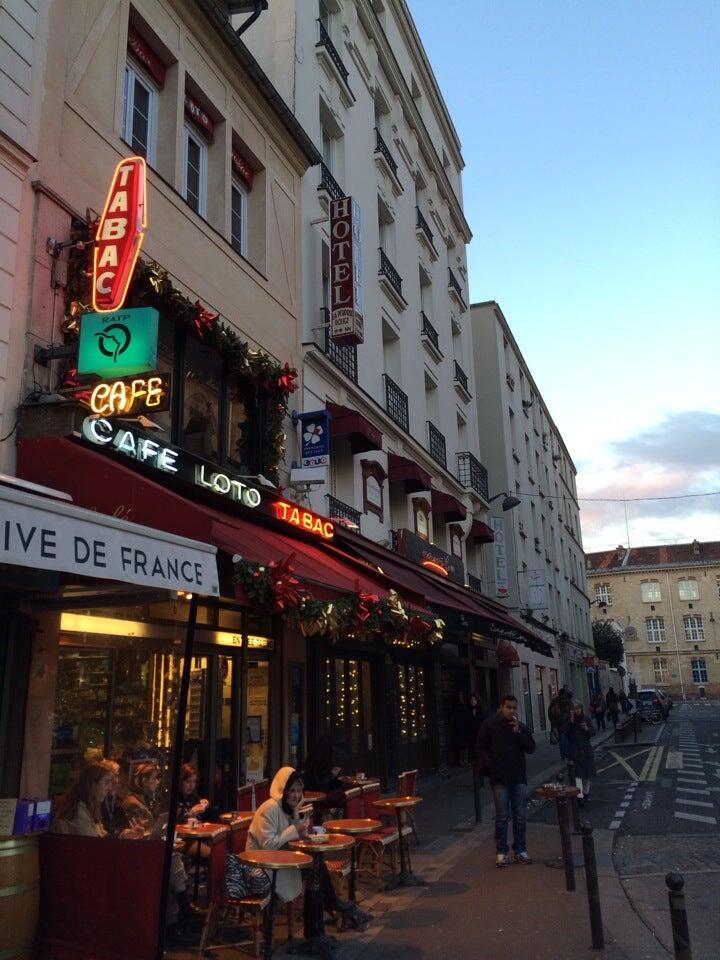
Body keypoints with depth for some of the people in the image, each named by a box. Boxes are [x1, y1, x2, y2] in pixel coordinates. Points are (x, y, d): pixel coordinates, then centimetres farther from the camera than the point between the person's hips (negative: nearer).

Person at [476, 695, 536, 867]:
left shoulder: (521, 727, 9)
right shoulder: (490, 724, -1)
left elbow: (531, 748, -1)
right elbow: (481, 747, 1)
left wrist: (518, 731, -10)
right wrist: (491, 763, -9)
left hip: (519, 777, 3)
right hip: (500, 778, -3)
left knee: (520, 816, 7)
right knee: (502, 817, 0)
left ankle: (520, 850, 19)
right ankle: (501, 852, 10)